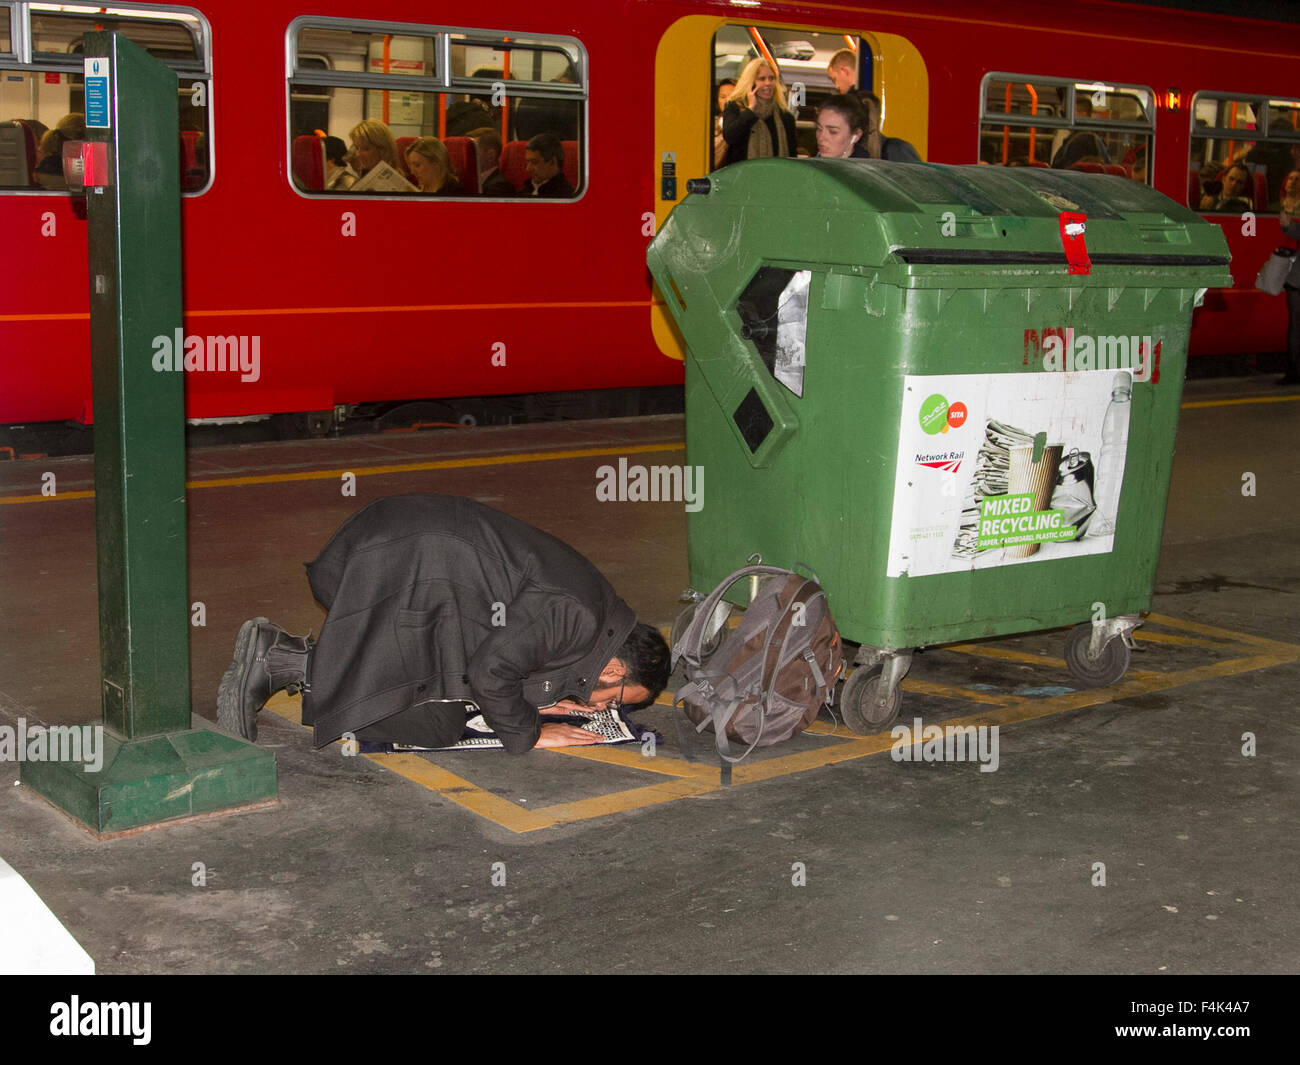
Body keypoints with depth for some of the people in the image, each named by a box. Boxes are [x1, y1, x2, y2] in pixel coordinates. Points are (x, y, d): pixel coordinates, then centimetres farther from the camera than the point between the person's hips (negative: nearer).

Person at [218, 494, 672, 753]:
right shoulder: (574, 618, -17)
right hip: (412, 569, -10)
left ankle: (277, 651, 9)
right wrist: (525, 734, -6)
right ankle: (279, 661, -7)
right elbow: (491, 670, -20)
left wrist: (538, 700, 13)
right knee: (433, 726, -8)